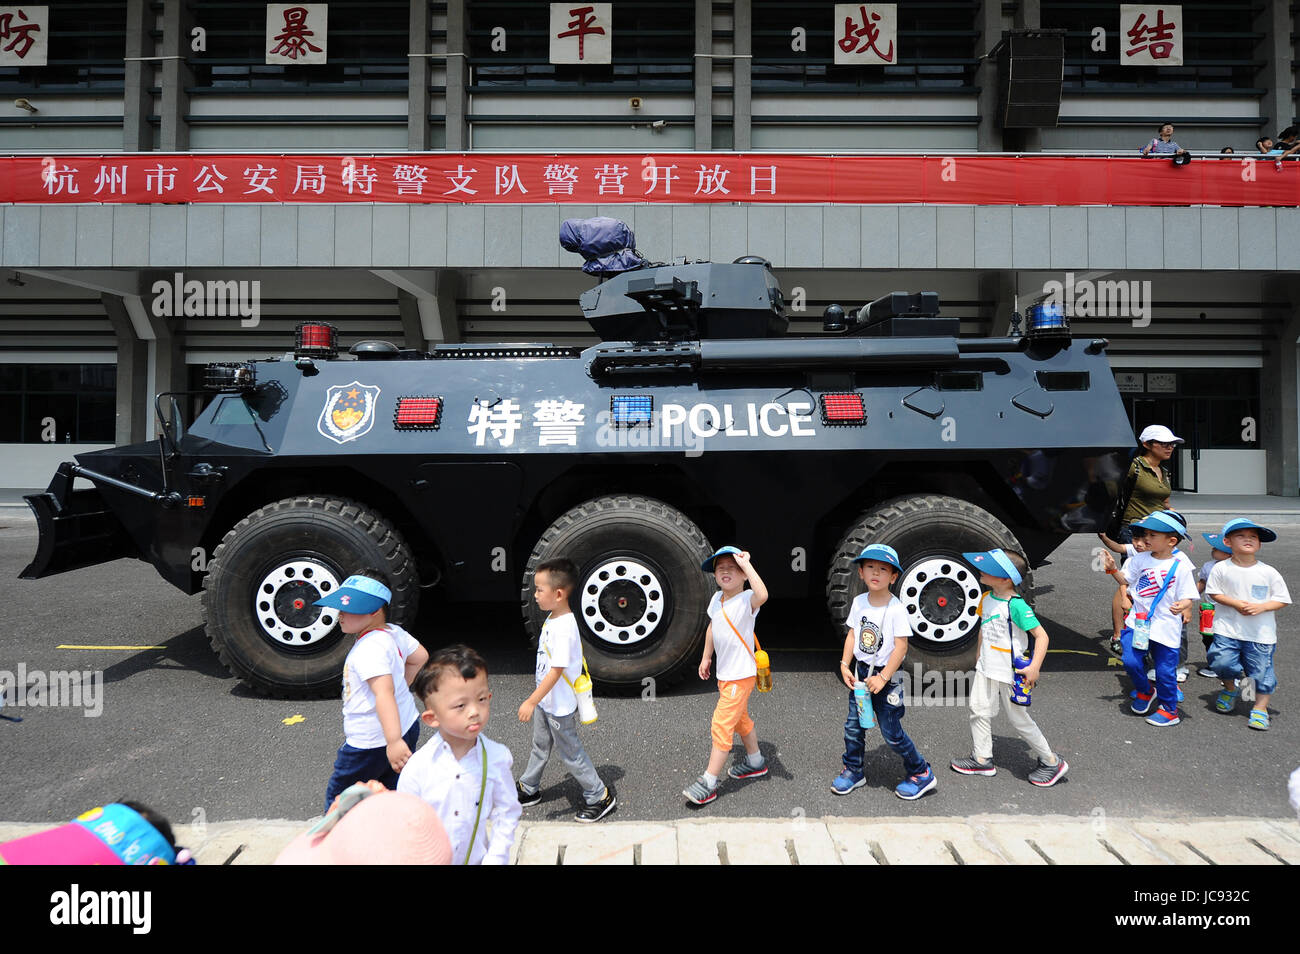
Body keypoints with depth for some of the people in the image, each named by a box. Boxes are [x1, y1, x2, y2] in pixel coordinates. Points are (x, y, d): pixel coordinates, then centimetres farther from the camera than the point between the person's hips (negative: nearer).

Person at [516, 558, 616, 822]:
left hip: (560, 706, -9)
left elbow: (556, 670, -30)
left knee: (571, 752, 5)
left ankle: (599, 797, 19)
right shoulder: (552, 618, 1)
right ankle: (529, 789, 43)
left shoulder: (564, 628, -30)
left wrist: (531, 701, -28)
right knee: (540, 746, 25)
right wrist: (535, 701, 20)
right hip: (545, 700, 9)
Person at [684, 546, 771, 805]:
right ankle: (755, 761, 45)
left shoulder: (746, 600, -21)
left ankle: (708, 783, 1)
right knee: (739, 718, 24)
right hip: (724, 674, 9)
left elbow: (762, 595, -45)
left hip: (741, 675, -9)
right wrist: (706, 657, 21)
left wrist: (747, 564, -38)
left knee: (722, 724, -7)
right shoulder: (717, 599, 3)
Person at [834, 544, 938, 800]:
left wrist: (883, 677, -18)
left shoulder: (896, 609, -16)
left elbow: (901, 646, -16)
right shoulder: (859, 602, 1)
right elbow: (852, 634, 7)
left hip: (885, 676, -5)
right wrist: (845, 664, -3)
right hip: (860, 672, 5)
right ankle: (853, 771, 30)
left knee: (891, 733, 1)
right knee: (853, 726, 11)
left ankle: (922, 774, 21)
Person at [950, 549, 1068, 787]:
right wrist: (979, 657, 22)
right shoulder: (986, 598, 2)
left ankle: (1052, 762, 25)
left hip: (1010, 673, -7)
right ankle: (982, 760, 25)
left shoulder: (1016, 605, -23)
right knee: (979, 711, 10)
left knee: (1019, 719, 5)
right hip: (986, 669, 8)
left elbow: (1042, 636, -21)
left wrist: (1034, 667, -27)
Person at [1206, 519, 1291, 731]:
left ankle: (1260, 708, 22)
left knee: (1261, 670, 4)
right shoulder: (1221, 569, -5)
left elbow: (1282, 599, 1)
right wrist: (1236, 604, -13)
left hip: (1261, 632, 0)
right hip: (1228, 628, 0)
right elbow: (1214, 593, 1)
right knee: (1222, 661, -7)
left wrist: (1261, 607, -16)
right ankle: (1230, 689, 26)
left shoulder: (1269, 572, -4)